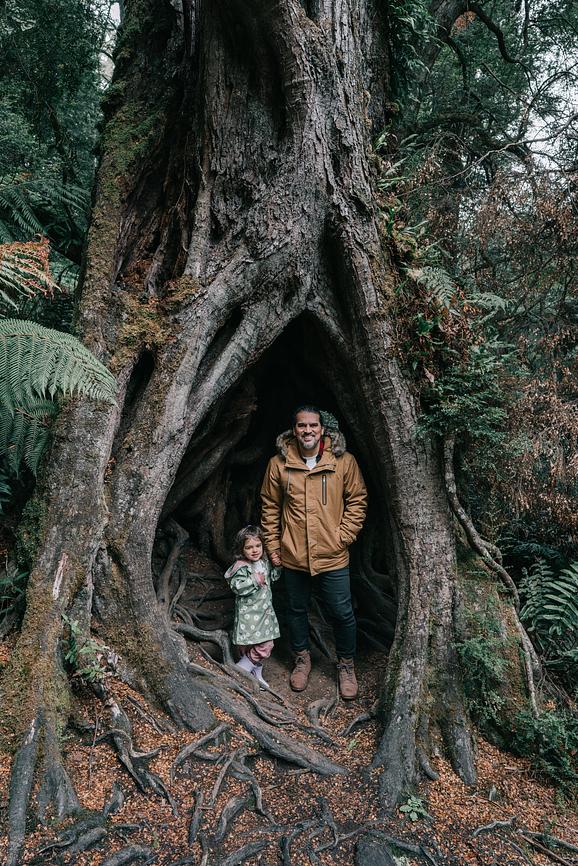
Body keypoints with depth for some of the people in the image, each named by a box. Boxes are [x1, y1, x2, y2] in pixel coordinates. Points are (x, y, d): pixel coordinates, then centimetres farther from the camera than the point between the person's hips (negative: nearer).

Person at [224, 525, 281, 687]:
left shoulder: (265, 562, 6)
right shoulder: (241, 567, -17)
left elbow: (272, 575, 23)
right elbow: (238, 587, -26)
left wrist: (280, 566, 7)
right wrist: (255, 580, -26)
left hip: (265, 611, 8)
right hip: (249, 614, -8)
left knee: (265, 645, 15)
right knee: (262, 646, -11)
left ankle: (256, 675, 30)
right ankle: (239, 671, 3)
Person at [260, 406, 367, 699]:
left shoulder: (344, 461, -9)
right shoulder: (279, 463, -5)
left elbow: (357, 501, -1)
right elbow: (270, 507, 3)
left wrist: (343, 537, -7)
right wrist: (273, 546, 3)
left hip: (332, 556, -1)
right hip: (292, 555, 2)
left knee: (342, 613, 8)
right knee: (296, 610, 18)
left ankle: (346, 664, 33)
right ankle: (302, 658, 42)